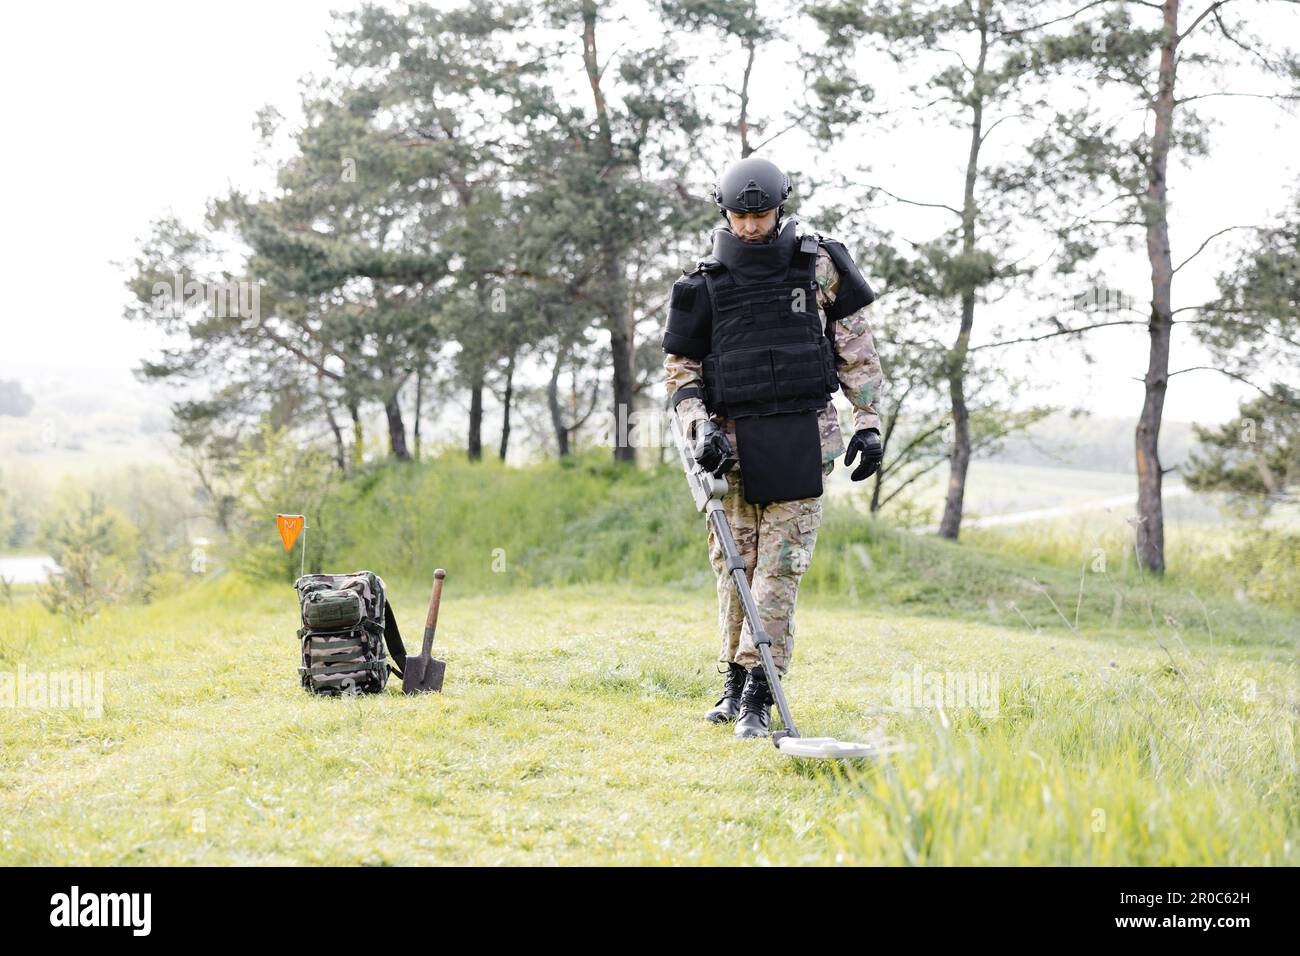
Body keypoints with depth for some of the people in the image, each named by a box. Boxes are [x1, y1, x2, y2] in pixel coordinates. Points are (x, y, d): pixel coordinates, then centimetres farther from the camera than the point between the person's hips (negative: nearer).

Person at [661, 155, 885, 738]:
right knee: (733, 564, 5)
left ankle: (759, 693, -6)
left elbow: (857, 349, 7)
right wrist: (699, 428, -6)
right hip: (733, 438, 2)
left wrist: (868, 423, 1)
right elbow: (680, 365, 10)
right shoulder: (705, 281, 4)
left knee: (780, 565, -7)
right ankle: (735, 683, 18)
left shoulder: (820, 263, 3)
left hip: (802, 435, -2)